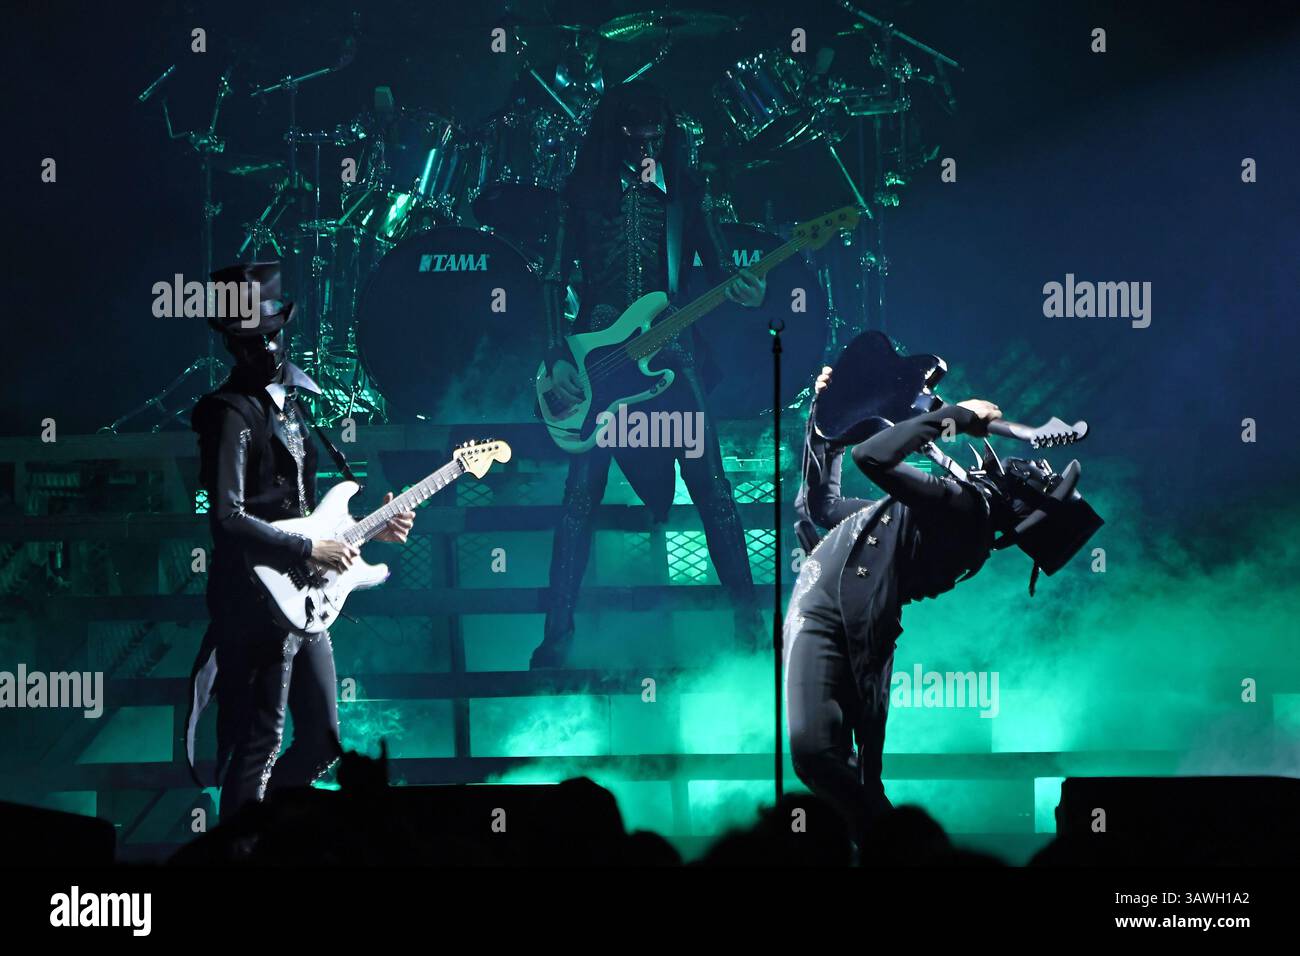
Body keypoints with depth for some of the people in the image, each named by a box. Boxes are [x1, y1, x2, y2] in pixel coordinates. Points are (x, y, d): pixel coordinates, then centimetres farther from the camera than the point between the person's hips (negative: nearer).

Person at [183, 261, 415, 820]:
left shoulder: (289, 402, 15)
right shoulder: (233, 413, -12)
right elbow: (229, 518, -21)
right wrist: (311, 551, -18)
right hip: (256, 600, -9)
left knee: (322, 741, 13)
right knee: (258, 747, -7)